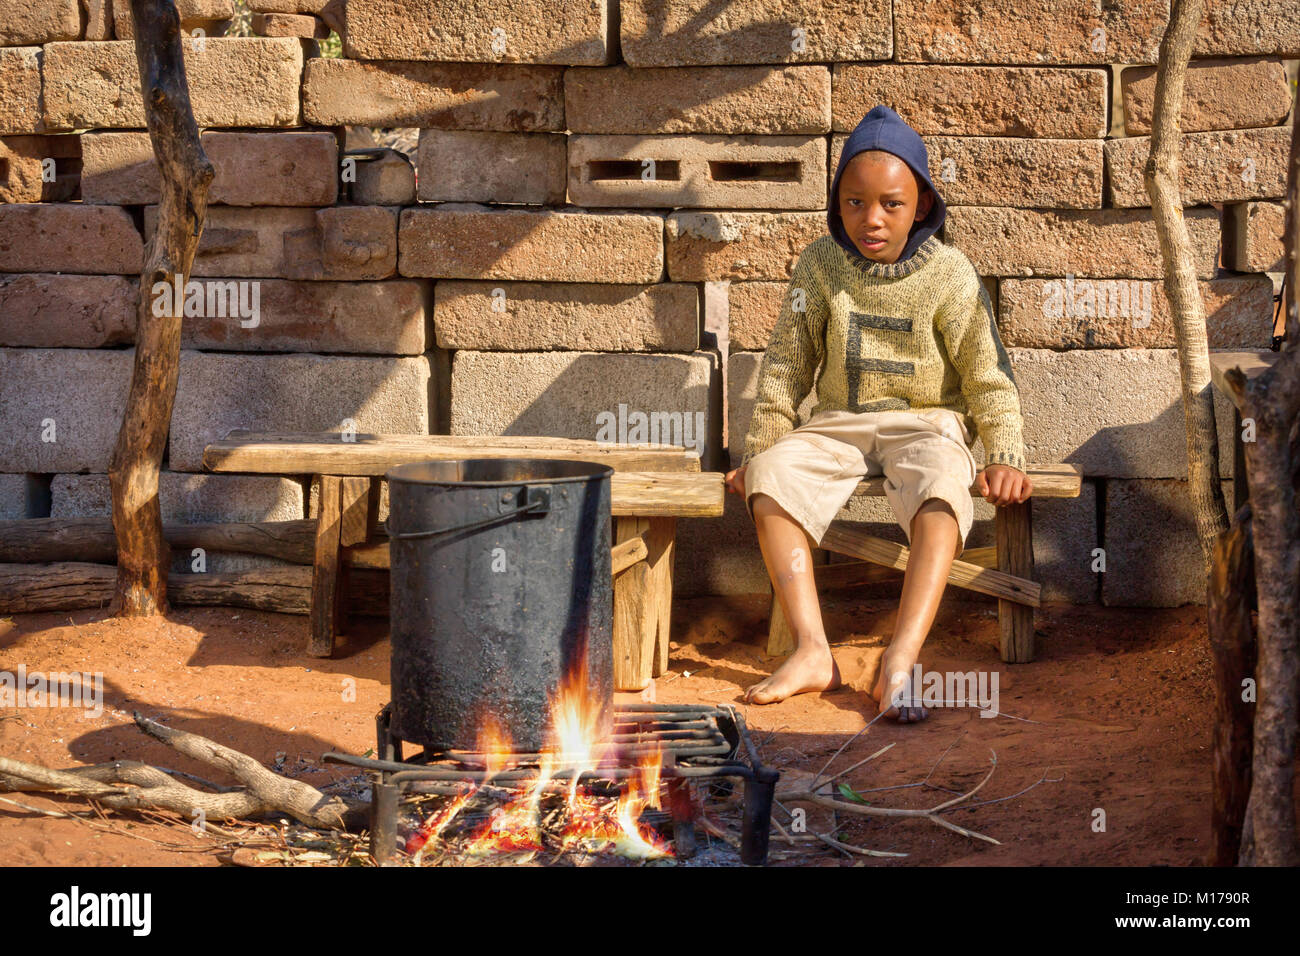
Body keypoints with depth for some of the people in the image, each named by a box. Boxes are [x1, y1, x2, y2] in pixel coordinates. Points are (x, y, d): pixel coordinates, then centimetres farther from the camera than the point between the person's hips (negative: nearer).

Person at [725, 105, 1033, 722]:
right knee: (770, 478, -27)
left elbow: (989, 376, -1)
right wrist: (761, 446, 5)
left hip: (927, 422, -3)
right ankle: (812, 651, -29)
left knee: (942, 490, -37)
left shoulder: (950, 275, -5)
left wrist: (1004, 456, -11)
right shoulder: (819, 266, 1)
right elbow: (787, 365, 9)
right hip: (840, 422, 3)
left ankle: (900, 664, -46)